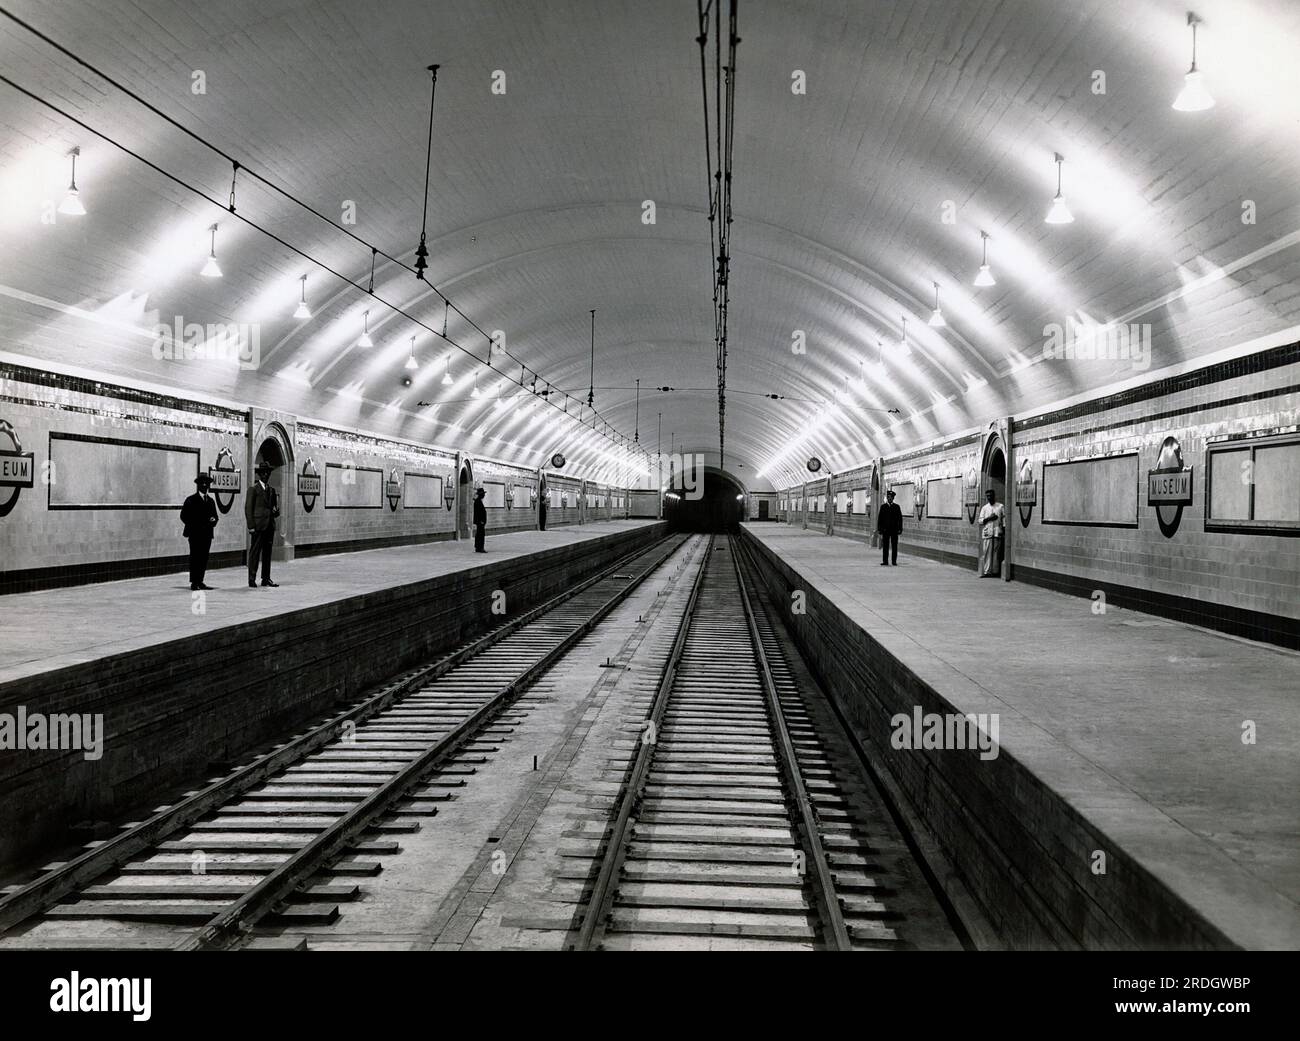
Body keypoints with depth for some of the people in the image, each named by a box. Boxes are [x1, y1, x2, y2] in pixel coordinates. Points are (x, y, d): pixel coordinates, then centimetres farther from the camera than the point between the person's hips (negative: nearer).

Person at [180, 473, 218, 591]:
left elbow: (215, 516, 17)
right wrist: (194, 525, -12)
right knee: (195, 558, -5)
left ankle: (200, 581, 7)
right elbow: (184, 516, -3)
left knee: (204, 558, 3)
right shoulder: (191, 500, 1)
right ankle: (194, 582, -4)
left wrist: (213, 520, -6)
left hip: (207, 534, 5)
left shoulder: (211, 501, 17)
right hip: (195, 534, -5)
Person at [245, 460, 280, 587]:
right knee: (255, 552, -4)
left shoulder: (272, 490, 16)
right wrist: (251, 526, -13)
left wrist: (276, 512, -2)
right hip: (258, 526, -6)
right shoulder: (253, 489, -2)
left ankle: (266, 578, 14)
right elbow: (248, 508, -6)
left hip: (270, 526, 6)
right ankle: (252, 579, -2)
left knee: (267, 553, 9)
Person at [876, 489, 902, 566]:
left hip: (894, 529, 0)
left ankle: (894, 561, 4)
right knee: (885, 546, 0)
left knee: (894, 546, 0)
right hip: (885, 529, 0)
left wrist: (900, 529, -3)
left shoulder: (896, 507, 6)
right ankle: (885, 561, 3)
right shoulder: (883, 507, 7)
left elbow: (900, 518, 4)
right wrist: (879, 529, -1)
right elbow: (880, 518, 6)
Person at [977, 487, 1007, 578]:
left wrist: (1004, 532, 1)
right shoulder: (984, 508, 11)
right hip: (987, 533, 1)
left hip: (997, 533, -1)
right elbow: (980, 520, 8)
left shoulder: (1001, 506, 7)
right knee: (986, 552, -5)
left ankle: (995, 571, 3)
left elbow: (1004, 519, 7)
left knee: (996, 552, -1)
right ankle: (986, 571, -4)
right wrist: (989, 518, -8)